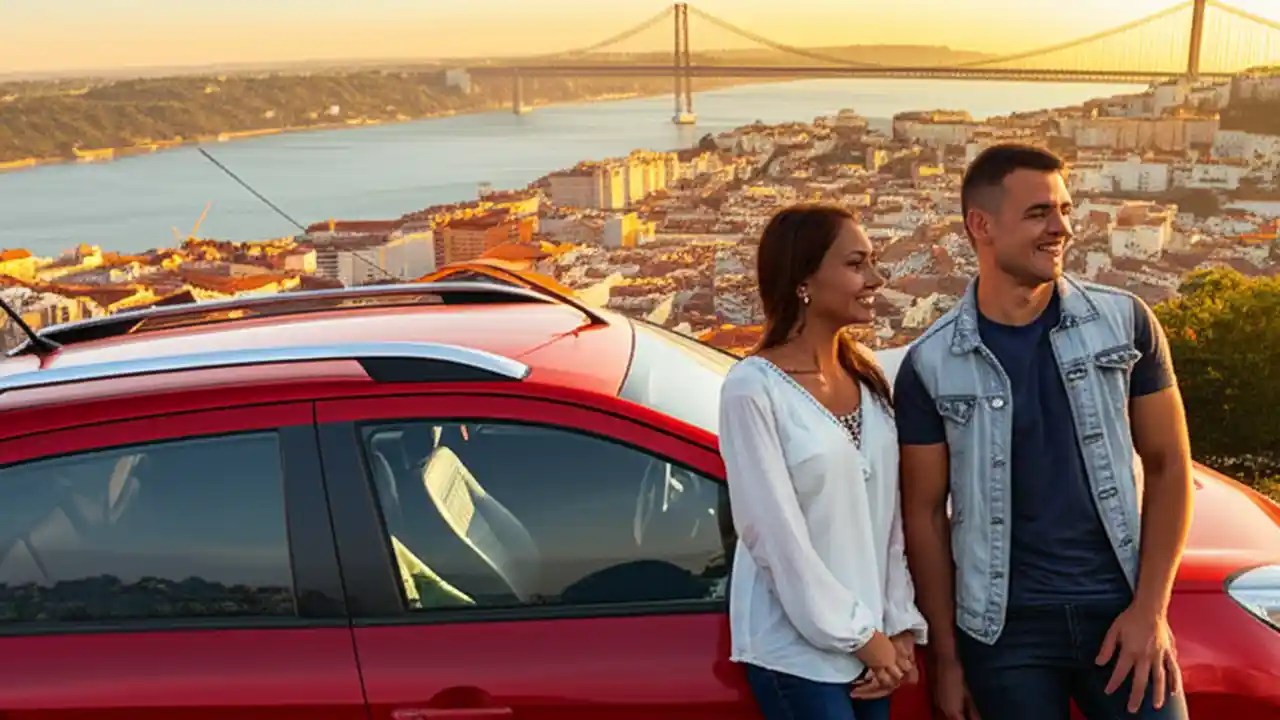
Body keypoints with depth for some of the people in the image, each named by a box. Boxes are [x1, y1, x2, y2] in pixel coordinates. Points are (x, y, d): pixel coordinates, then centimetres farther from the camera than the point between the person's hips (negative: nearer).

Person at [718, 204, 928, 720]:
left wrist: (899, 624, 0)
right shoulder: (754, 387, -15)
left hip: (870, 640, 6)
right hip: (795, 647, -6)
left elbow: (890, 514, 6)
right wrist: (860, 635, -12)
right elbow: (775, 533, -16)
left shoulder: (867, 378, 5)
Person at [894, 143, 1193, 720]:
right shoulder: (931, 364, -5)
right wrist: (945, 655, 0)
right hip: (1005, 627, -1)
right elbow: (925, 512, -1)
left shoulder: (1126, 322, -1)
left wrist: (1150, 606, -5)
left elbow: (1168, 464, 3)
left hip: (1121, 608, 1)